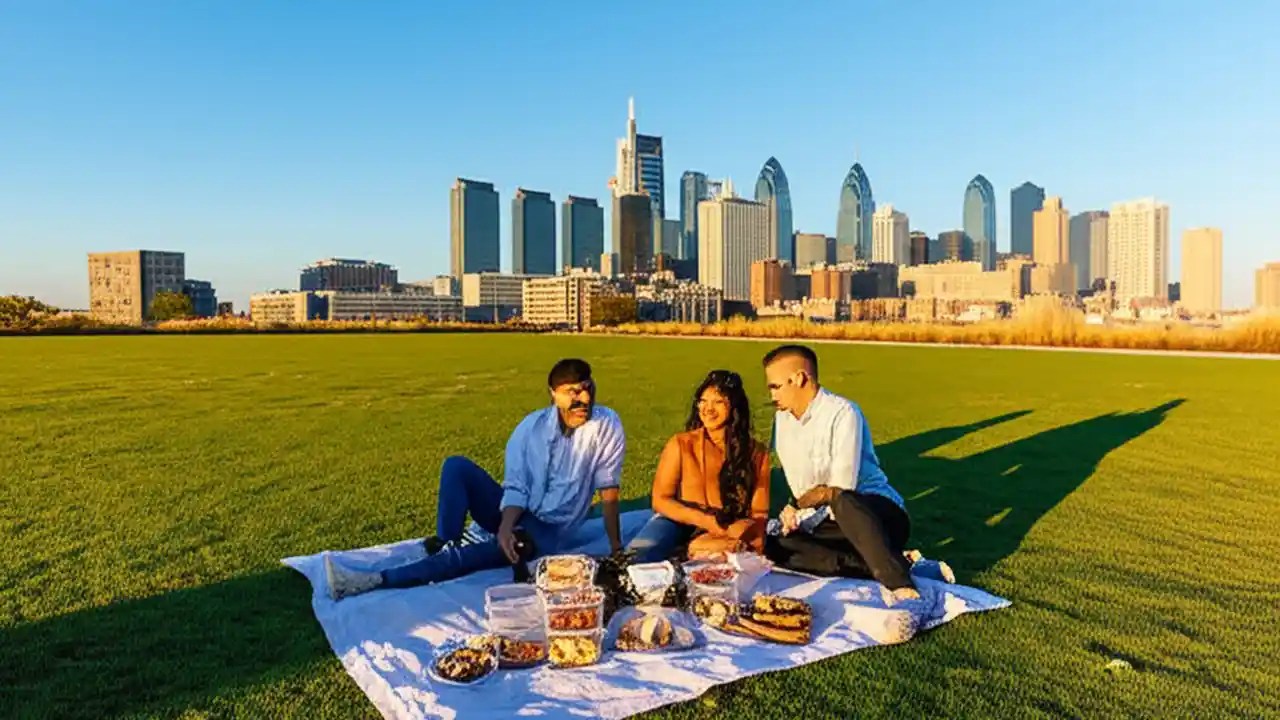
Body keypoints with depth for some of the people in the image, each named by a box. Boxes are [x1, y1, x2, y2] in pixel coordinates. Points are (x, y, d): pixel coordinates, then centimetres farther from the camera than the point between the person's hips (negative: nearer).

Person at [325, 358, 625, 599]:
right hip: (514, 513, 3)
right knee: (456, 466, -17)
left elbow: (608, 490, -12)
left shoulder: (607, 425, -16)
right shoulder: (532, 425, -9)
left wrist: (616, 548, -14)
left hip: (547, 529, -3)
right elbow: (515, 487, -12)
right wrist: (505, 527, -32)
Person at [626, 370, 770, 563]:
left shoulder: (756, 453, 5)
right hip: (680, 523, 0)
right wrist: (703, 520, -13)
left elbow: (759, 514, 3)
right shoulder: (681, 444, 3)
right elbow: (660, 500, 1)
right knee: (637, 554, -31)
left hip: (728, 536, 0)